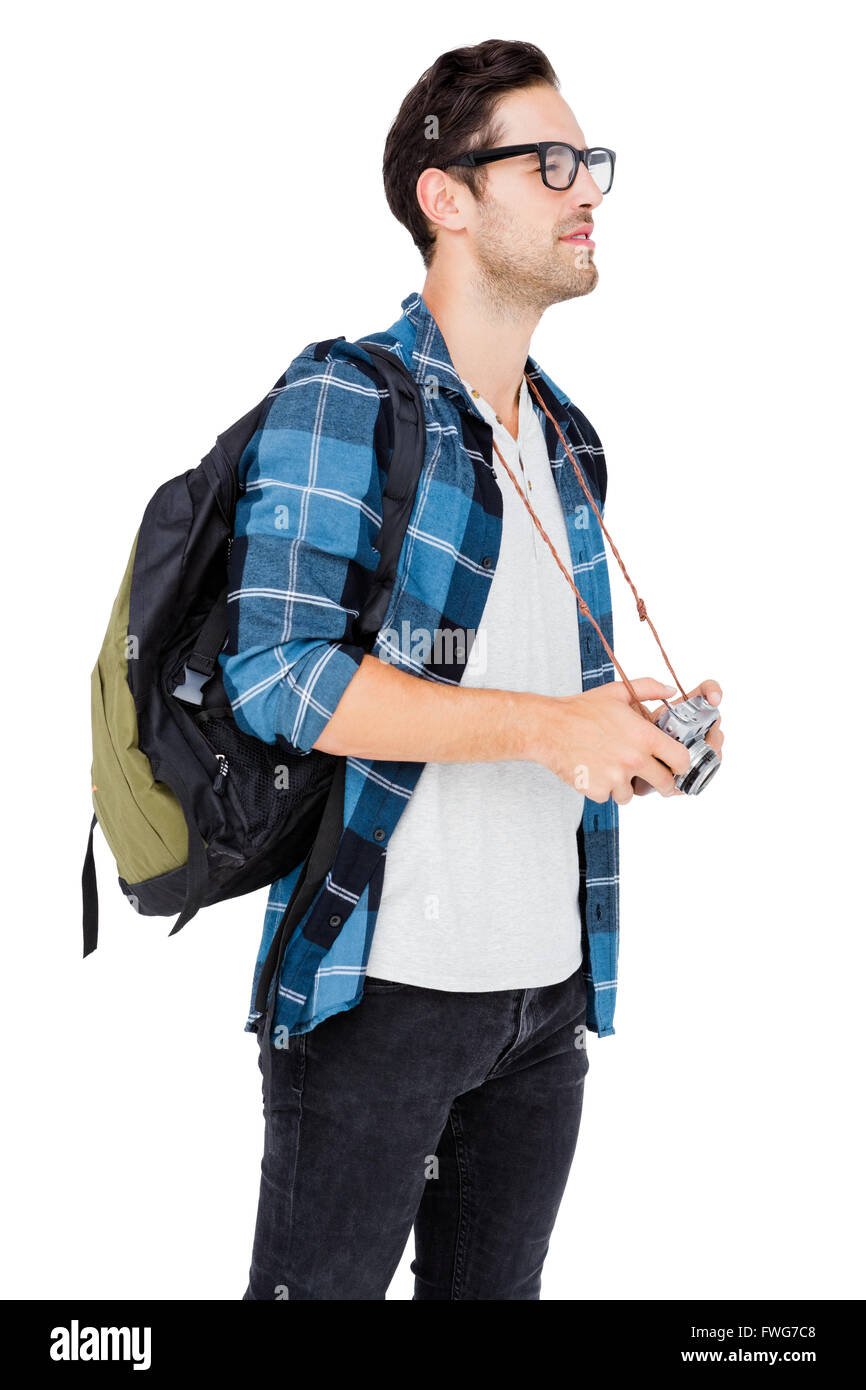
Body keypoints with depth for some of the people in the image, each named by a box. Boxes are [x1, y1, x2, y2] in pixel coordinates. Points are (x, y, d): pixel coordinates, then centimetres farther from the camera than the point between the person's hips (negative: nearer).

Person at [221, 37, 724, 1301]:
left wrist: (637, 720, 1)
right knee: (323, 1286, 5)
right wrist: (549, 725, -23)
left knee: (493, 1287, 18)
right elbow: (275, 672, -20)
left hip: (550, 978, 7)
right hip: (380, 975, -7)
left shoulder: (570, 441, 14)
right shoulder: (344, 402, -10)